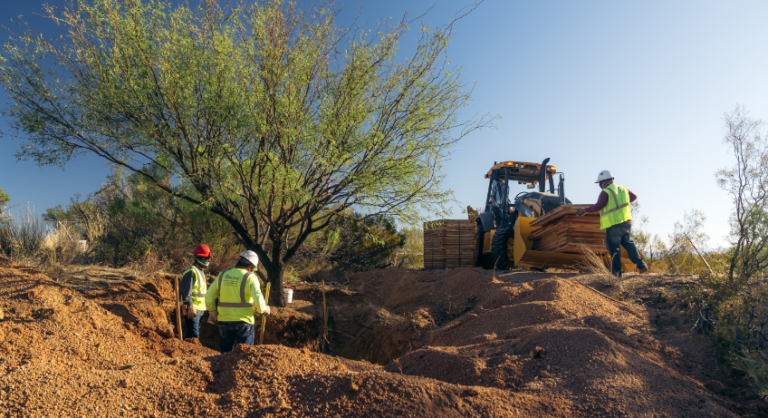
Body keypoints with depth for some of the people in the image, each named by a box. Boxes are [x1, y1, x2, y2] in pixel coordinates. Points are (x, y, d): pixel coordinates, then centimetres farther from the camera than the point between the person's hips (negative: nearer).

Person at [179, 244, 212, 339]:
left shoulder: (201, 272, 17)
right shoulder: (191, 272, -14)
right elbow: (186, 293, -20)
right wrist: (190, 307, -25)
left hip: (200, 310, 10)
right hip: (192, 310, -9)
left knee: (190, 335, 16)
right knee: (194, 336, -10)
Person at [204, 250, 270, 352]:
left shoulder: (222, 276, 4)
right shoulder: (250, 277, -9)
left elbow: (209, 296, 8)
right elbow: (258, 300, -17)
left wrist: (213, 311, 20)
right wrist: (264, 310, 1)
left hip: (224, 321, 4)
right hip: (243, 321, -4)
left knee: (226, 353, 17)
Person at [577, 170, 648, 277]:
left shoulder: (605, 192, -10)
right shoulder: (623, 189, 13)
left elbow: (598, 206, -18)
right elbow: (634, 197, 30)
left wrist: (585, 210, -9)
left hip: (614, 224, -7)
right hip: (627, 222, 7)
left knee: (614, 247, -1)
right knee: (629, 244, 18)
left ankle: (617, 271, -1)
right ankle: (641, 265, 15)